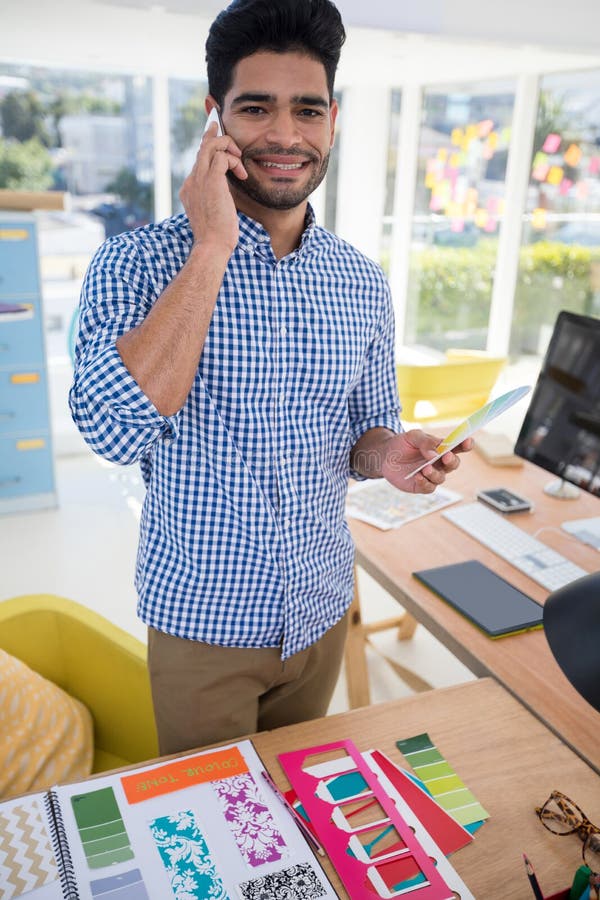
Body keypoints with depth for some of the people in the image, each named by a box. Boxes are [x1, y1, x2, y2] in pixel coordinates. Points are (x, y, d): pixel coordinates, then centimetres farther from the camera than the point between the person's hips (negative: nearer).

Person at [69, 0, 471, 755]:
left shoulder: (363, 285, -3)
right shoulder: (138, 261, -15)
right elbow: (115, 429, -30)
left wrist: (387, 453, -17)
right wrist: (212, 247, -28)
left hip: (321, 612, 4)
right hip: (202, 621, -3)